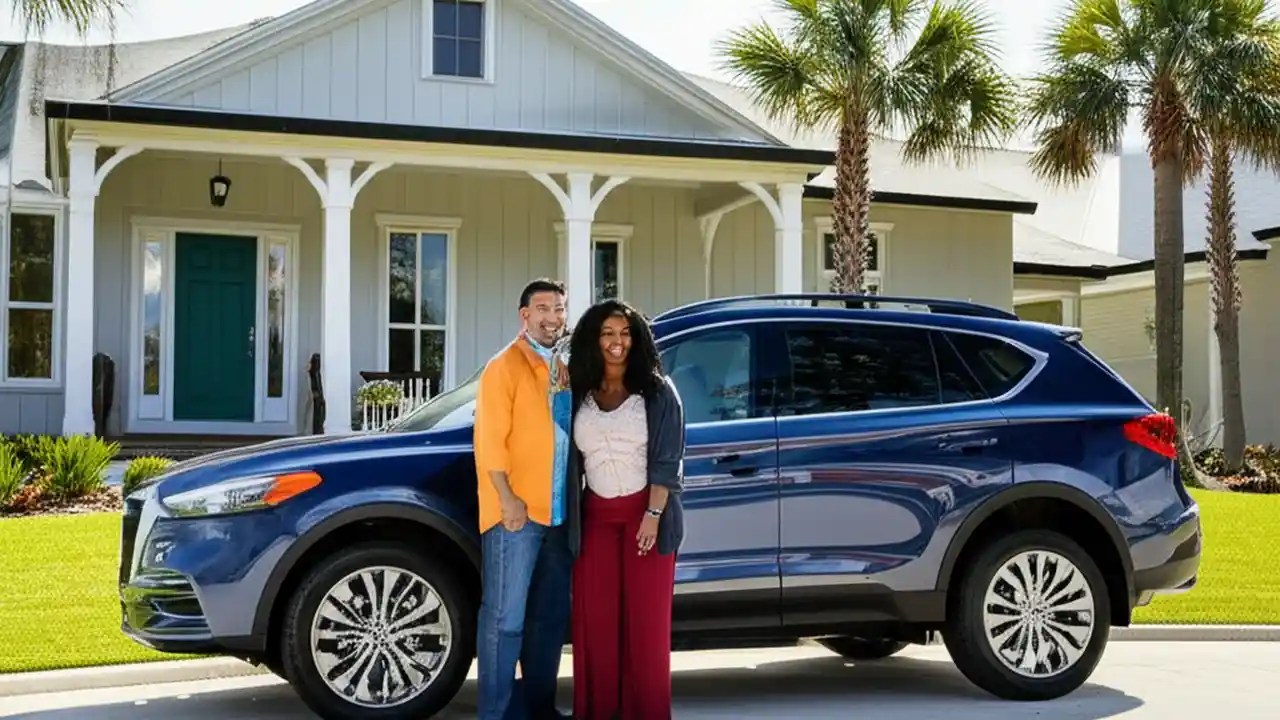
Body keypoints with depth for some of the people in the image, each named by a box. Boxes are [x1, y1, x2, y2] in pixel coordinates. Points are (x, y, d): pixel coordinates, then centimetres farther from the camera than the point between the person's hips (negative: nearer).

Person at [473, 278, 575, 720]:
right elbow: (489, 438, -12)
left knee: (551, 615, 12)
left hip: (559, 512, 8)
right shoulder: (505, 366, -5)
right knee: (506, 617, -5)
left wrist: (573, 498, 9)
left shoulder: (563, 370, 17)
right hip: (517, 512, -7)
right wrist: (507, 499, -18)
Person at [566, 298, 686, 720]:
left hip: (646, 511, -3)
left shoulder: (657, 392, -2)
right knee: (595, 617, 2)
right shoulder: (579, 395, 6)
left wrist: (653, 515, -13)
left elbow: (666, 460, -5)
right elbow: (571, 460, 9)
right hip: (596, 516, 3)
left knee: (646, 617, 0)